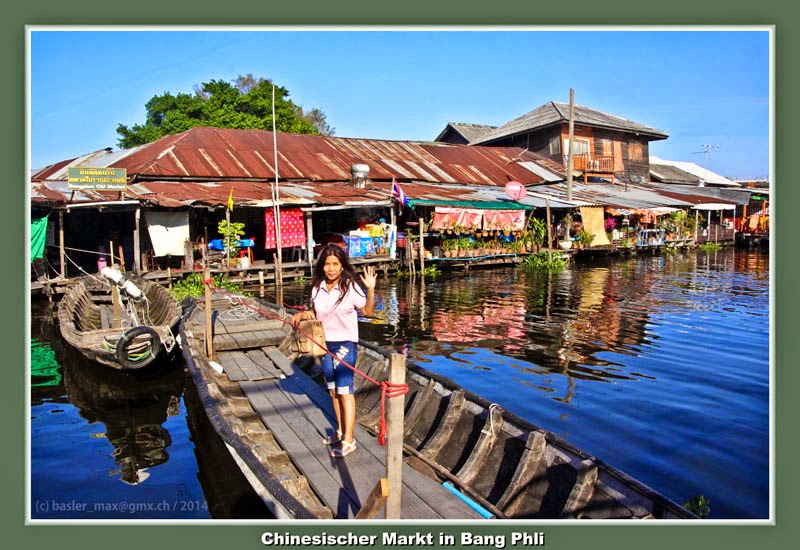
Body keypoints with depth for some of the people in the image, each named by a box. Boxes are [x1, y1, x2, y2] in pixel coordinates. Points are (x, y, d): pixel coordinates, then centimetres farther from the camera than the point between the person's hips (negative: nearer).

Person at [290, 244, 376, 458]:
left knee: (344, 390, -5)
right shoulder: (317, 288, 1)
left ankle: (348, 440, 4)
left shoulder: (350, 287, -12)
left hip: (345, 344, -6)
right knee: (333, 390, 16)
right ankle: (341, 431, 32)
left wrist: (371, 290, -22)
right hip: (324, 344, 6)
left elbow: (367, 311, -8)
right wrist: (302, 315, -4)